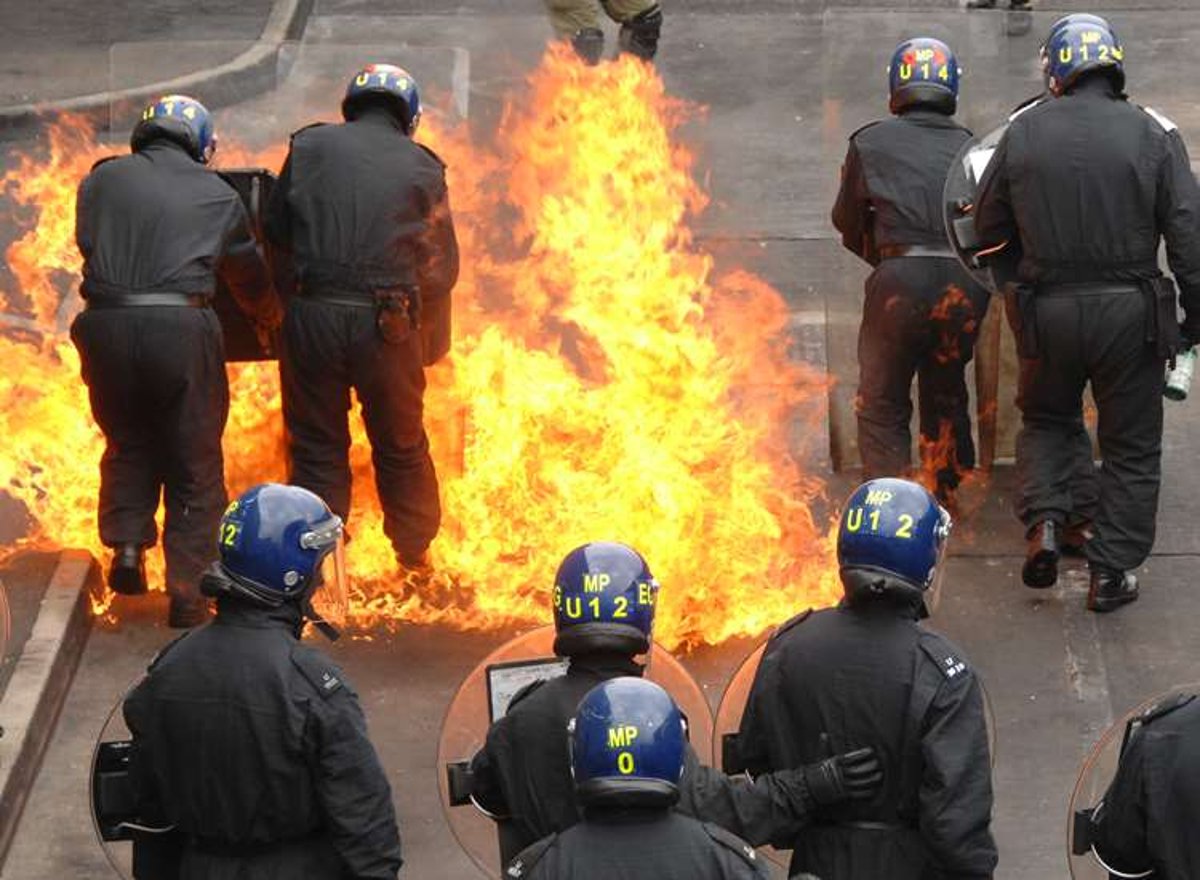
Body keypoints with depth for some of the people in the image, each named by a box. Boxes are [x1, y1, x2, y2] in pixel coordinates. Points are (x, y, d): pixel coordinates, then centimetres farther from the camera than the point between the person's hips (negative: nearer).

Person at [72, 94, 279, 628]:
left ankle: (127, 546, 8)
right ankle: (187, 589, 7)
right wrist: (270, 317, 43)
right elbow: (248, 274, 22)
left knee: (128, 444, 24)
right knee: (195, 464, 9)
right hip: (182, 325, -2)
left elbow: (86, 243, 18)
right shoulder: (218, 196, 11)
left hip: (106, 323, 2)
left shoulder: (104, 179, 11)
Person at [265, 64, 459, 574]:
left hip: (312, 314, 0)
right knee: (401, 444, 17)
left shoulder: (309, 146, 4)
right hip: (389, 322, 0)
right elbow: (443, 265, 6)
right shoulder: (421, 167, 4)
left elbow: (275, 230, 9)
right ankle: (414, 552, 31)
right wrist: (430, 344, 16)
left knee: (316, 445, 12)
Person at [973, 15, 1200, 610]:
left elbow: (988, 230, 7)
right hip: (1131, 312, -2)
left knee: (1044, 420, 25)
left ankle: (1043, 521, 2)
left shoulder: (1023, 133, -1)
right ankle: (1111, 571, 13)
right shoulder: (1151, 135, -7)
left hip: (1047, 310, 2)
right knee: (1131, 444, 12)